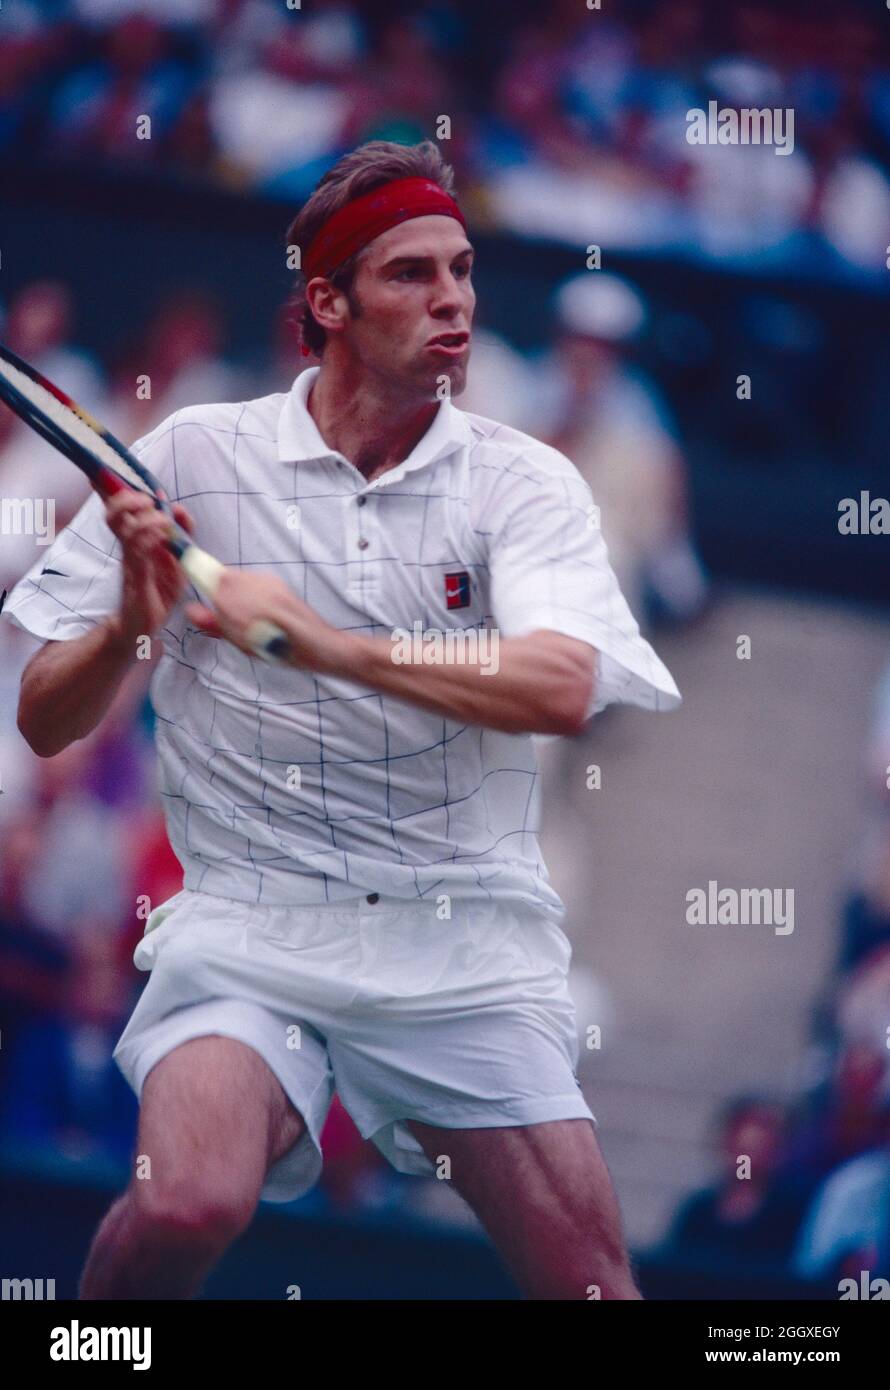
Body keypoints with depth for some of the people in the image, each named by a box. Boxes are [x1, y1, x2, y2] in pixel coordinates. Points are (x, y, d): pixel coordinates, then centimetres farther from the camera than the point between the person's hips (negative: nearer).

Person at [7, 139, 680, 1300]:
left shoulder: (523, 483, 2)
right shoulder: (193, 460, 3)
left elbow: (564, 689, -18)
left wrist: (318, 639, -22)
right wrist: (130, 625, -15)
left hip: (470, 951, 1)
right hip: (249, 931, -1)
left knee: (588, 1281, -7)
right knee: (189, 1204, -27)